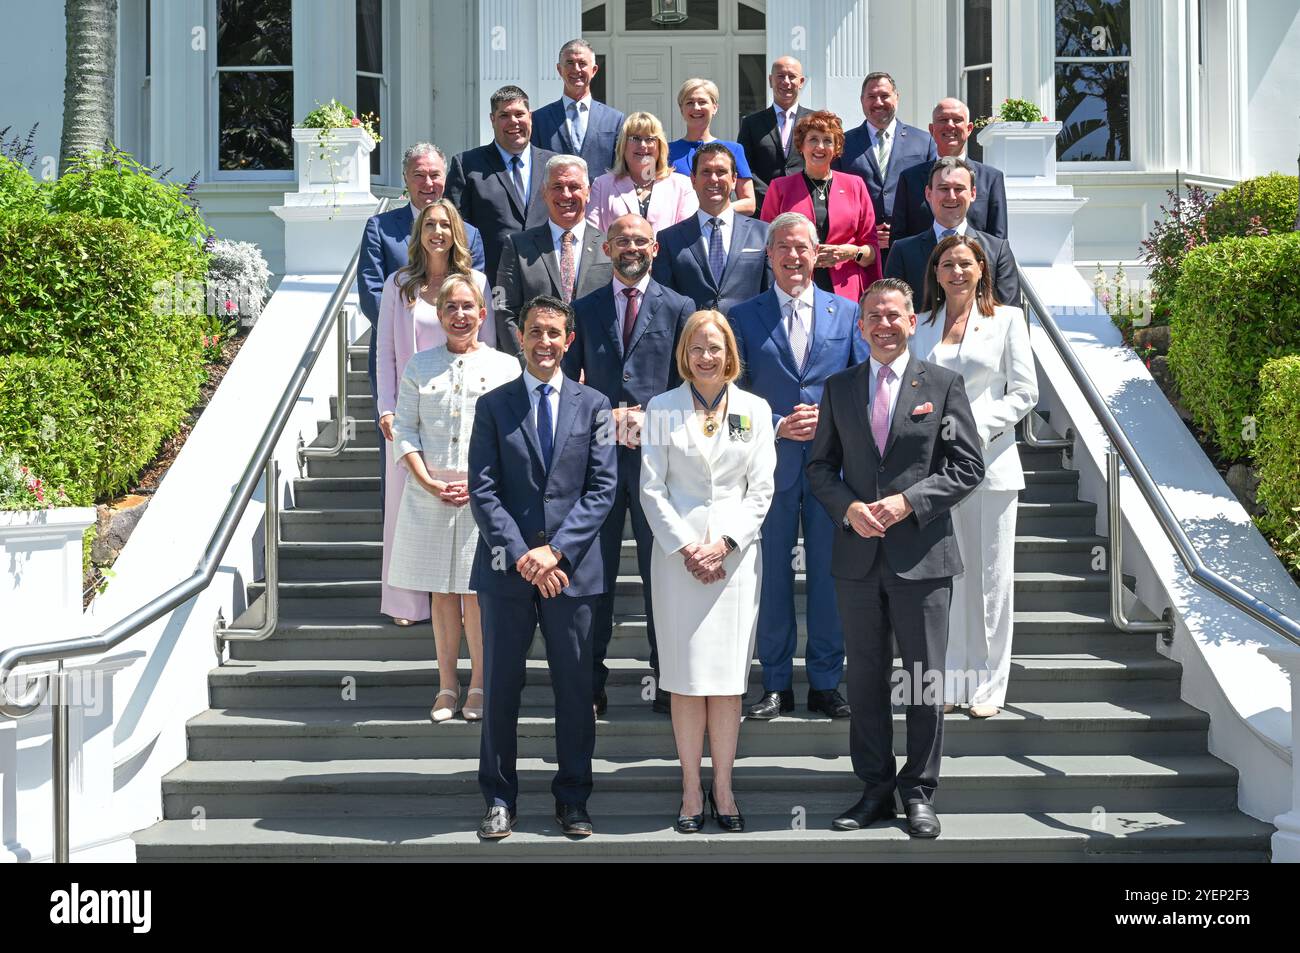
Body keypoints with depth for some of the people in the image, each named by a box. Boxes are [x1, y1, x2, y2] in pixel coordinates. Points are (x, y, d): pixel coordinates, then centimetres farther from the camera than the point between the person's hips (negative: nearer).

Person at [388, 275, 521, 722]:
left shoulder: (505, 366, 4)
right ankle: (447, 685, 16)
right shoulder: (419, 365, 8)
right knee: (441, 591, 7)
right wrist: (429, 483, -8)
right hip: (430, 496, 2)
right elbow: (404, 431, 5)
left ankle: (478, 686, 11)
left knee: (477, 592, -1)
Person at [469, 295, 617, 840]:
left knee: (575, 689, 6)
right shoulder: (493, 405, 6)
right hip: (506, 569, 0)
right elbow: (483, 490, -1)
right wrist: (520, 555, -13)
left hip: (572, 569, 0)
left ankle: (572, 799, 17)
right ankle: (499, 799, 16)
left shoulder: (593, 406, 7)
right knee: (500, 687, 5)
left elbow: (603, 488, -1)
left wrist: (556, 550, -12)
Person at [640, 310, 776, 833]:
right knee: (685, 677, 0)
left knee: (727, 677, 2)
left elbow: (760, 490, 4)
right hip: (678, 553, 0)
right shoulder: (661, 408, 5)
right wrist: (686, 546, -8)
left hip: (736, 553, 1)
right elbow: (652, 489, 2)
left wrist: (725, 543, -8)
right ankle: (691, 789, 8)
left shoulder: (755, 409, 7)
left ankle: (723, 788, 10)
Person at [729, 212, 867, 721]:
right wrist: (778, 426, -11)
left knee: (829, 575, 5)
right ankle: (776, 684, 16)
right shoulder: (744, 316, 4)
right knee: (772, 577, 5)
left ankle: (825, 683, 17)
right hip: (771, 464, 0)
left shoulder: (847, 313, 7)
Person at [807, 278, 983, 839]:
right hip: (858, 557, 3)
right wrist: (848, 508, -7)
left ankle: (919, 793, 15)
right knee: (865, 678, 9)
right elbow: (820, 466, 12)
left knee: (924, 681, 3)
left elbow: (968, 467, -2)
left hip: (921, 554, -3)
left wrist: (909, 502, -14)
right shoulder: (838, 389, 10)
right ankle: (875, 789, 20)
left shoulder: (943, 384, 1)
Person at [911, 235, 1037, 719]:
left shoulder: (1007, 319, 6)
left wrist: (976, 426, -11)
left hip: (990, 461, -2)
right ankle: (946, 684, 9)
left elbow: (1024, 392, 2)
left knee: (990, 574, 1)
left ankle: (988, 687, 8)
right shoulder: (920, 325, 13)